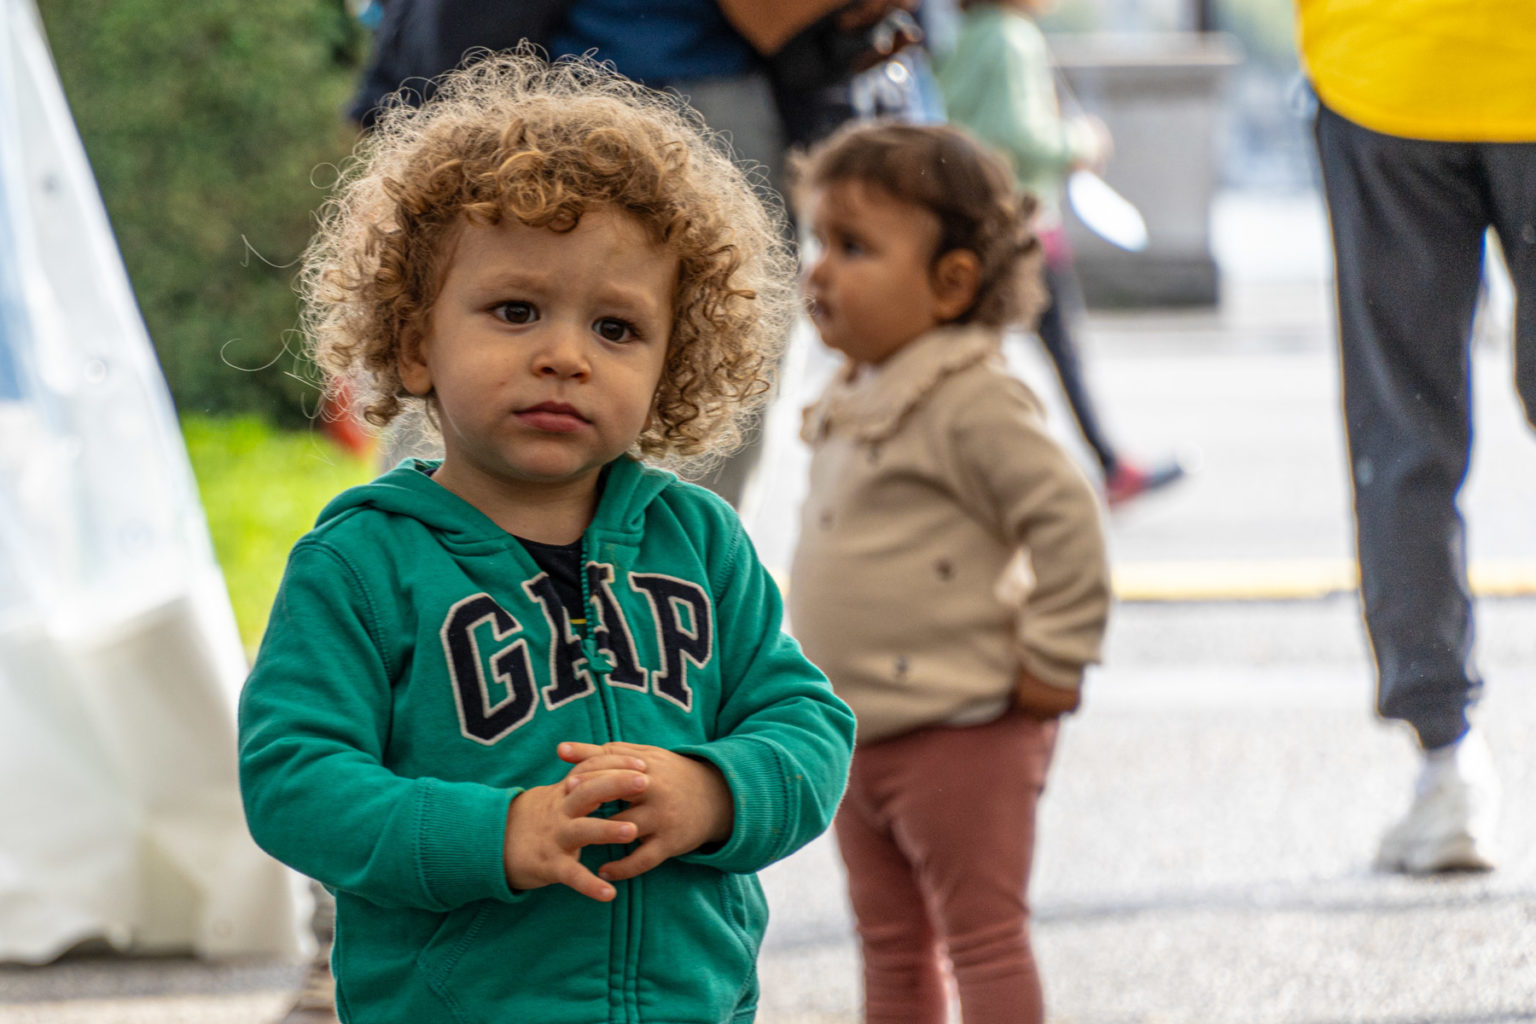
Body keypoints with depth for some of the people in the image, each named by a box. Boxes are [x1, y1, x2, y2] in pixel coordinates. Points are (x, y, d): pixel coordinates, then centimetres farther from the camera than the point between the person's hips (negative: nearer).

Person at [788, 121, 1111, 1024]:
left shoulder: (974, 404, -17)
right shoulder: (857, 402, 12)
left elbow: (1066, 516, -22)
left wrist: (1051, 662, -18)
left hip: (959, 735, -9)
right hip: (859, 737, 9)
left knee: (985, 940, -3)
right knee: (892, 949, 15)